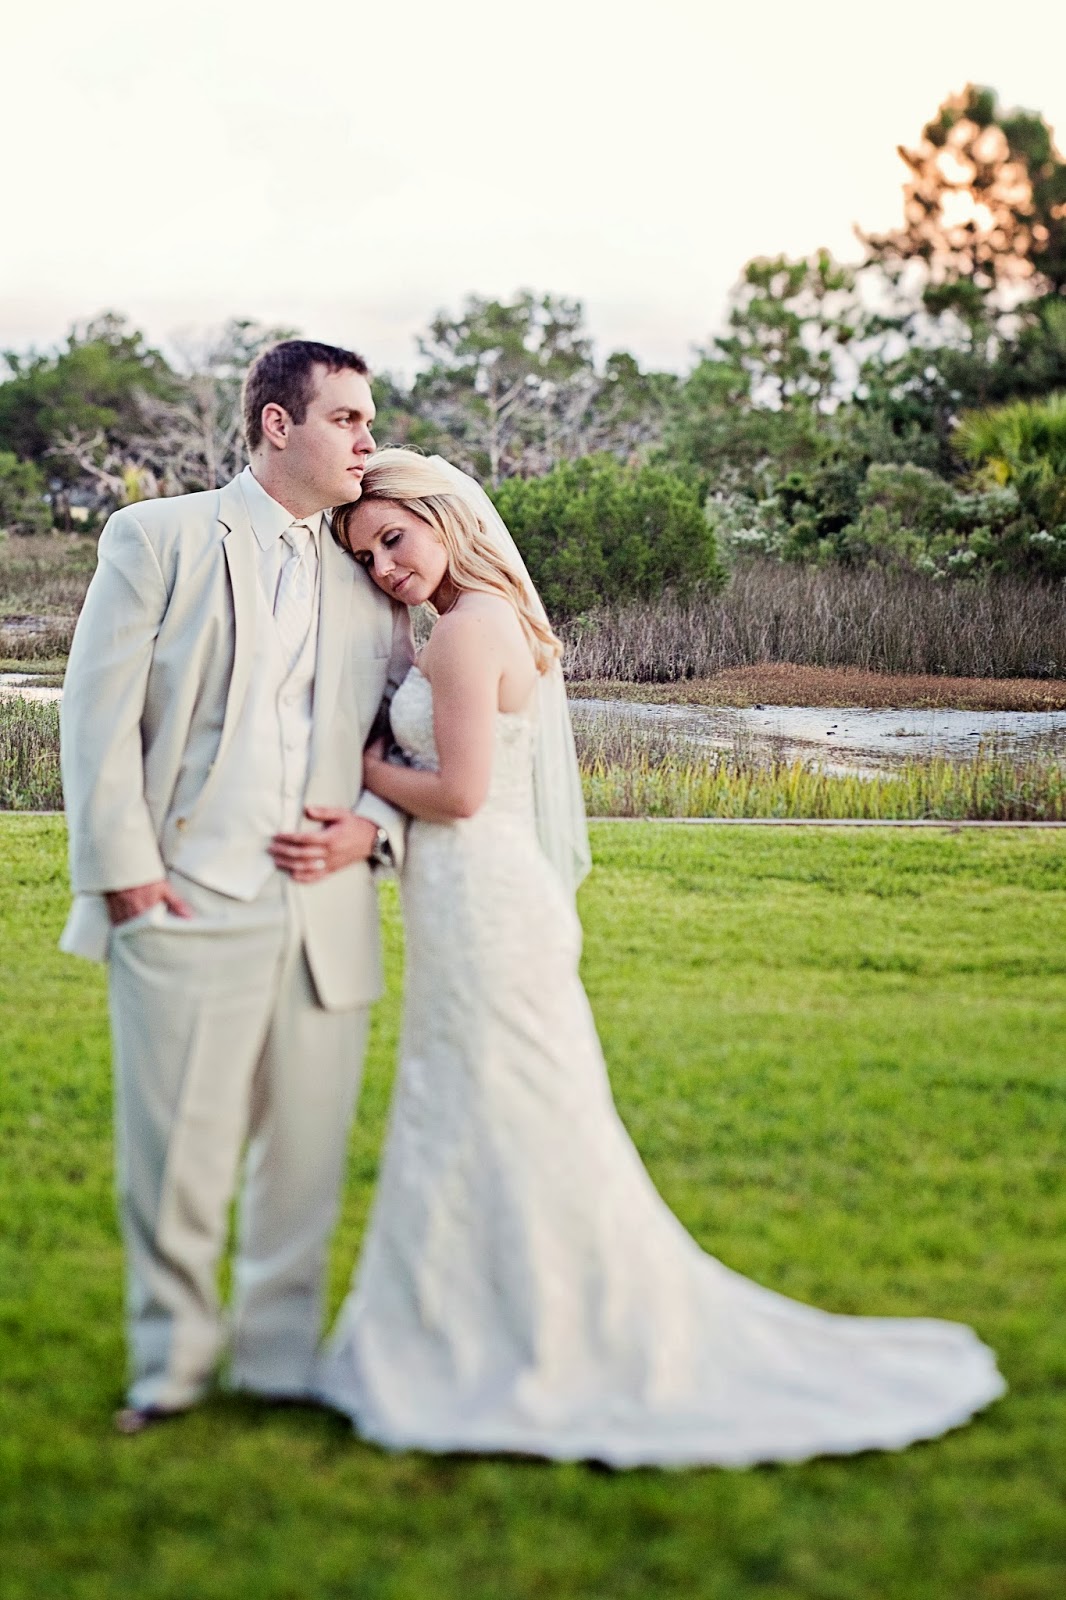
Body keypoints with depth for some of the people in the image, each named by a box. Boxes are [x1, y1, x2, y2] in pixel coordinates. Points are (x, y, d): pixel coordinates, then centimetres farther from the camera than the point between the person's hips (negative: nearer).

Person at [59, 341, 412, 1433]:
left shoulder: (370, 584, 16)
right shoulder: (160, 537, 4)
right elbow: (99, 707, -2)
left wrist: (372, 827, -3)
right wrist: (122, 866, -10)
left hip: (325, 912, 4)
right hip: (185, 905, -4)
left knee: (306, 1153, 9)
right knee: (175, 1152, 1)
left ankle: (280, 1356, 25)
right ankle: (170, 1362, 20)